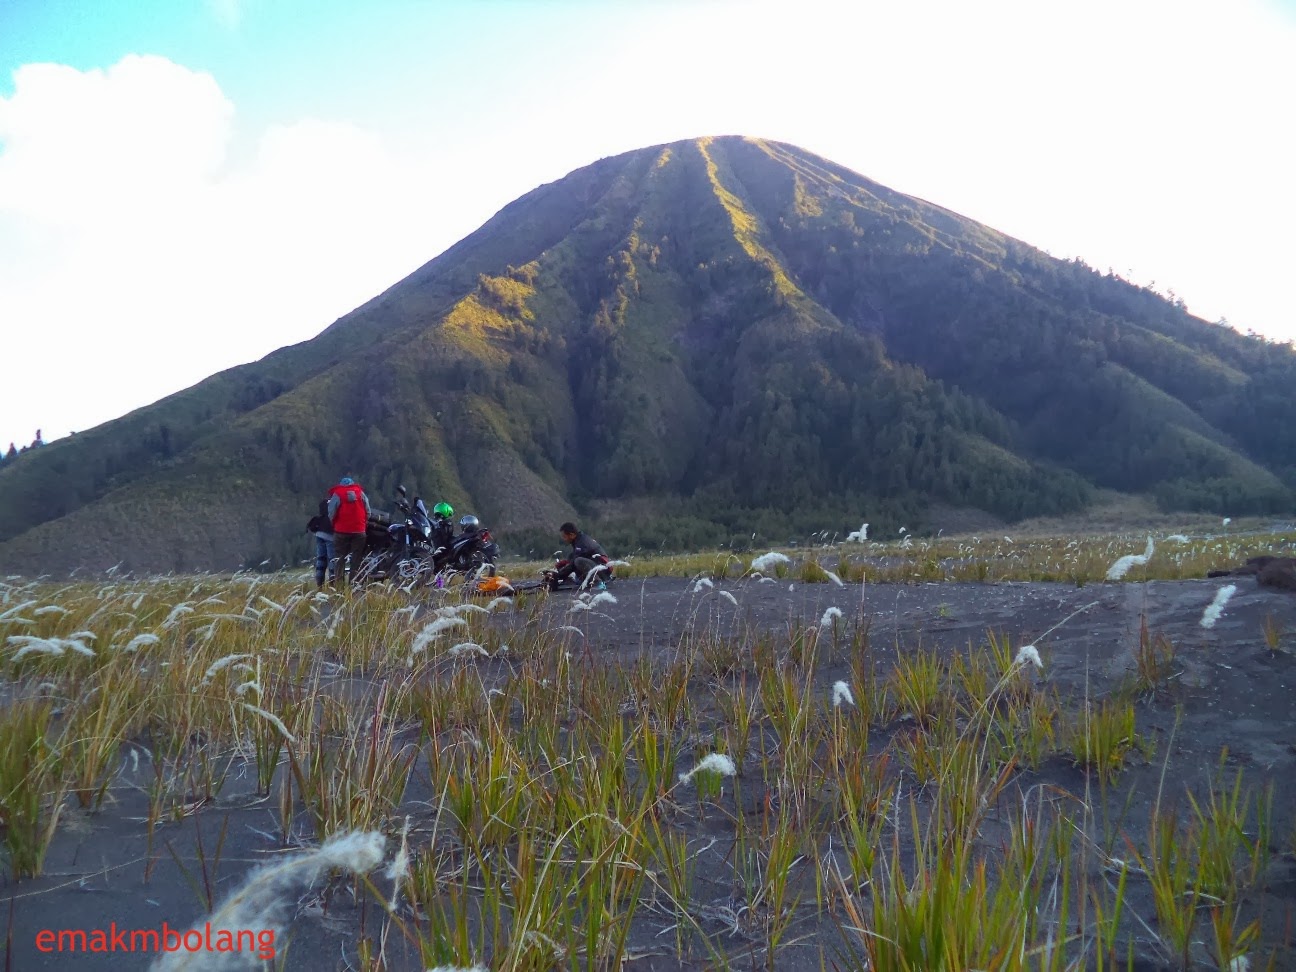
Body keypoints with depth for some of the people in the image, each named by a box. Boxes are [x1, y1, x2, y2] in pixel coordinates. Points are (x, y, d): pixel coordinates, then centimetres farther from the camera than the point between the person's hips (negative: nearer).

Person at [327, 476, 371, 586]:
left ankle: (339, 584, 1)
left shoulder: (336, 494, 2)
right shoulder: (361, 493, 7)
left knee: (340, 558, 5)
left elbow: (331, 514, -4)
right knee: (356, 558, 6)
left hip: (342, 531, -1)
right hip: (359, 531, 1)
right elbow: (368, 512, 5)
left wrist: (334, 525, 12)